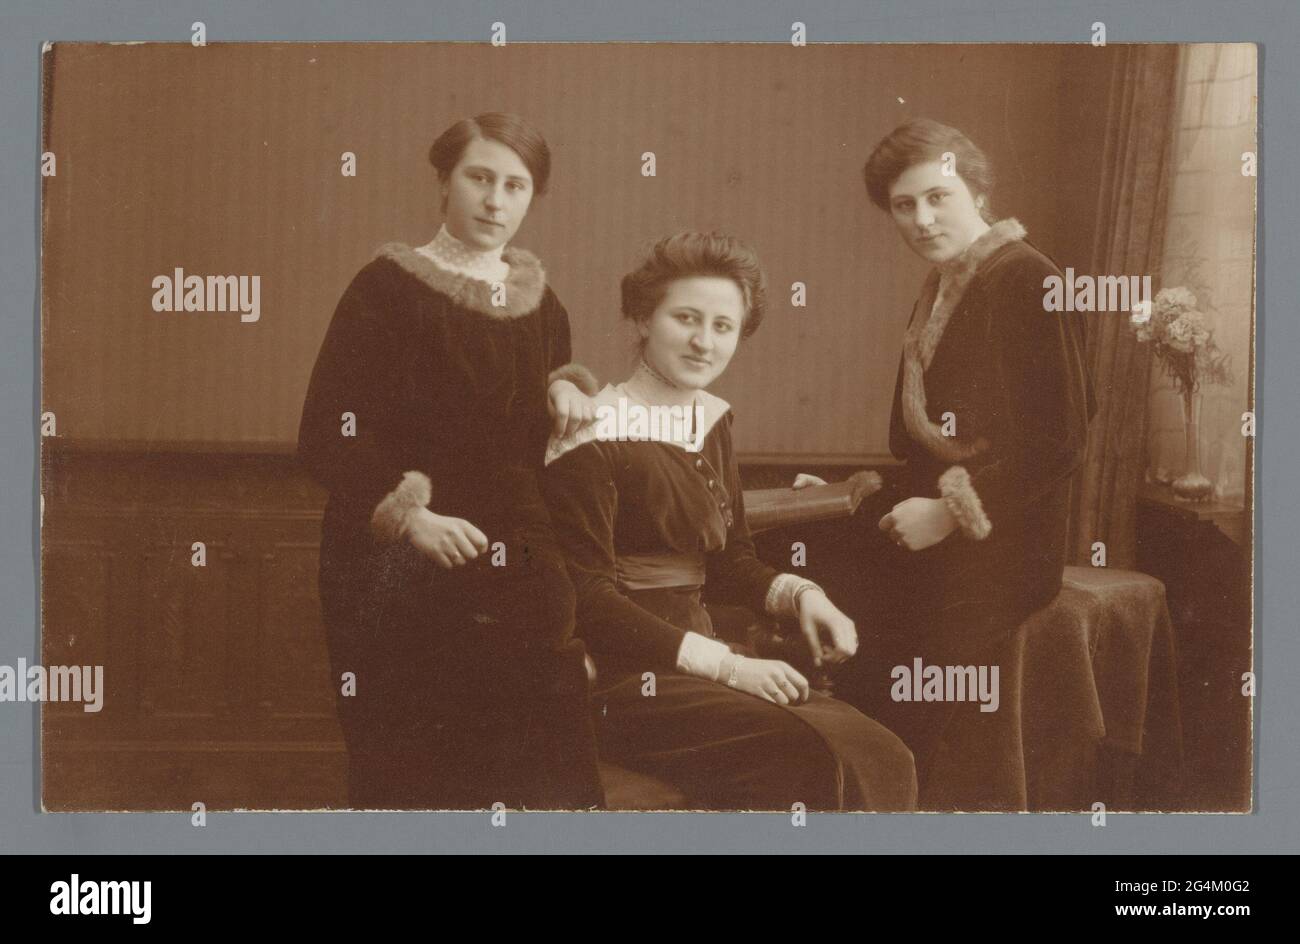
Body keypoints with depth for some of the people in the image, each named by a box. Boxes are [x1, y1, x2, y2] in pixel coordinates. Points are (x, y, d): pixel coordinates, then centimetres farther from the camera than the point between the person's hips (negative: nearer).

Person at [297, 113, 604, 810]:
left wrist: (567, 386, 4)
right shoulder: (389, 286, -3)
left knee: (544, 776, -3)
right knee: (414, 778, -6)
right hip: (401, 573, -4)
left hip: (519, 568, 5)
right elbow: (326, 436, -10)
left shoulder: (539, 300, 13)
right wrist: (410, 515, -24)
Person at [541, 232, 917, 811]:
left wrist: (800, 594, -2)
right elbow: (587, 599, -15)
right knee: (821, 765, -26)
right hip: (622, 679, -7)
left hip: (703, 661, 8)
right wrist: (727, 666, -17)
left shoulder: (710, 421, 14)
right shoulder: (596, 432, -11)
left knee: (884, 762, -14)